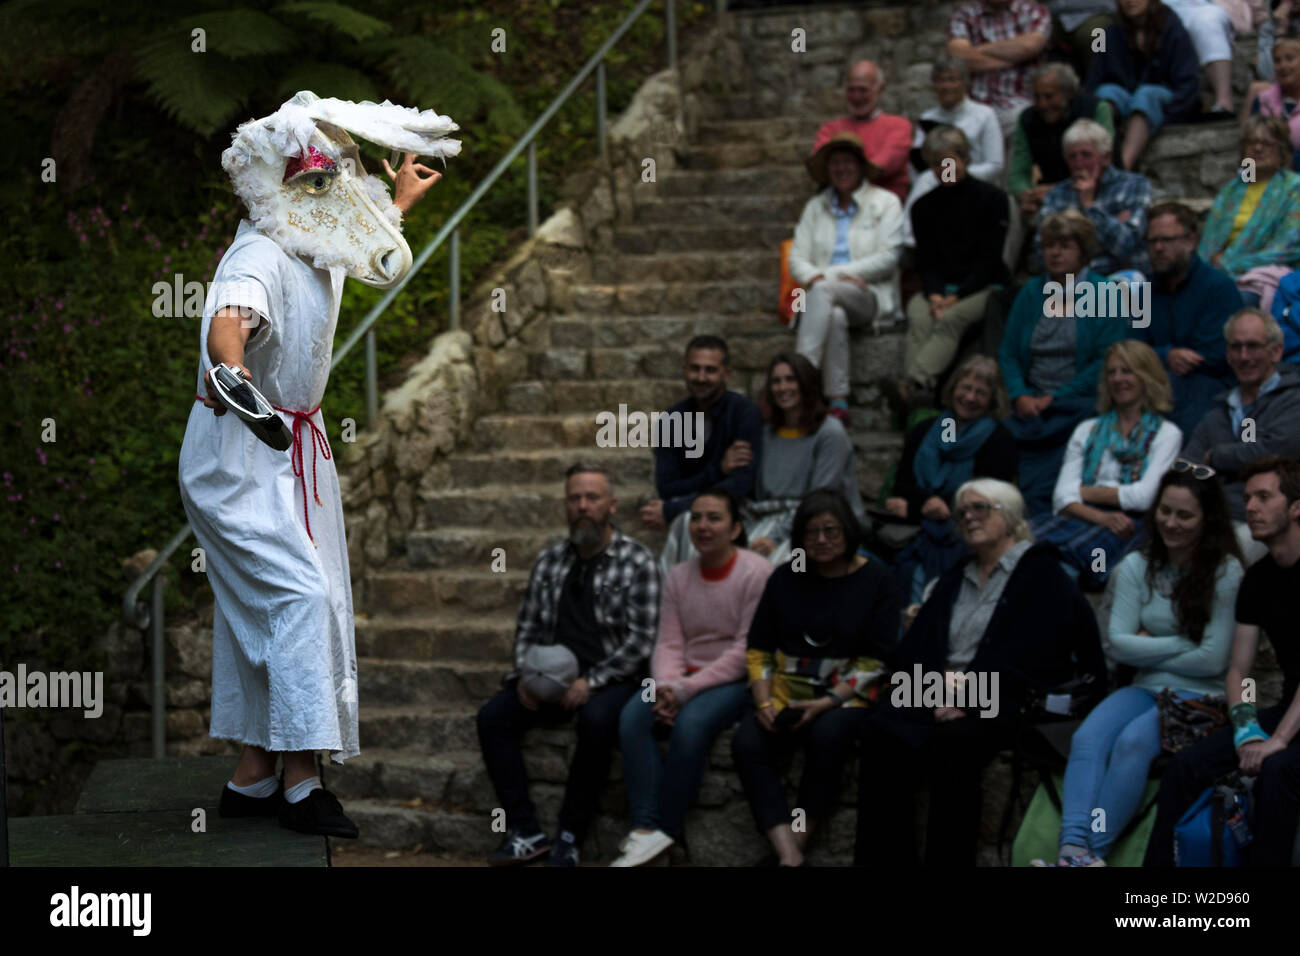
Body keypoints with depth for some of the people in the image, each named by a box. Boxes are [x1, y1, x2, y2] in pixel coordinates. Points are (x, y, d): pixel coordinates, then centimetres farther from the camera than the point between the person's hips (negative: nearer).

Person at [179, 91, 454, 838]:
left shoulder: (320, 248, 7)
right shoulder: (261, 257, -22)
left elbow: (368, 249, 34)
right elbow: (226, 326, -44)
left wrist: (401, 200, 46)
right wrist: (237, 381, -64)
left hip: (295, 448, 10)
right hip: (242, 452, -9)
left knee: (265, 609, 10)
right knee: (301, 594, -17)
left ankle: (254, 776, 15)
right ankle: (302, 780, -16)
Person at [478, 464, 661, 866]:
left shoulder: (636, 561, -3)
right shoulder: (549, 560, 13)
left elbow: (642, 639, -9)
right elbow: (527, 626, 17)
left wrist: (591, 682, -18)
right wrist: (525, 674, -2)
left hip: (609, 679, -5)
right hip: (551, 678, 5)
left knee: (596, 720, -36)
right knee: (492, 717, -17)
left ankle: (570, 837, -23)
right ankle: (526, 833, -17)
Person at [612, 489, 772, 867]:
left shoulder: (757, 573, -8)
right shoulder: (678, 577, 11)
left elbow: (747, 651, -14)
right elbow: (669, 644, 6)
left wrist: (686, 689, -18)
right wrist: (666, 686, -17)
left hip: (737, 680, -5)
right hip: (685, 679, 5)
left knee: (691, 722, -34)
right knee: (632, 717, -24)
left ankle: (666, 830, -24)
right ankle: (644, 829, -31)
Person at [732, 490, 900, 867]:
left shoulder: (875, 580, 2)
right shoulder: (786, 578, 13)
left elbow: (877, 660, -3)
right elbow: (758, 649, 15)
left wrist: (828, 702, -14)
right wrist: (764, 702, -2)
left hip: (848, 695, -3)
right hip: (788, 694, 3)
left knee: (827, 736, -37)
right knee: (747, 743, -27)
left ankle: (799, 842, -25)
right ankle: (789, 855, -36)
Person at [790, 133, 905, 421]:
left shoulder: (886, 203, 10)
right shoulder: (815, 207, 21)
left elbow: (888, 259, -3)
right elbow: (797, 259, 11)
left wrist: (831, 274, -9)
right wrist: (814, 277, -14)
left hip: (870, 297, -2)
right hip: (823, 298, 3)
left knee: (824, 290, -36)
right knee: (835, 316, -36)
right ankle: (838, 402, -43)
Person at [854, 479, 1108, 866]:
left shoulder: (1043, 575, 8)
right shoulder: (953, 581, 27)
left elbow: (1029, 657, -7)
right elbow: (911, 650, 15)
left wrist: (966, 687, -15)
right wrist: (940, 683, -7)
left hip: (1003, 703, -5)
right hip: (937, 698, 5)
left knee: (950, 744, -37)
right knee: (882, 732, -27)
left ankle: (946, 861, -30)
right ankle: (882, 859, -28)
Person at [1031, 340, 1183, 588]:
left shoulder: (1166, 433, 14)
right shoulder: (1087, 430, 25)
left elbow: (1144, 497, -1)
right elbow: (1063, 497, 10)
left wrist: (1085, 491, 6)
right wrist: (1101, 517, -11)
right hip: (1081, 519, 3)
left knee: (1077, 547, -41)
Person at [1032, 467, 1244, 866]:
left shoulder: (1226, 573, -6)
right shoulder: (1137, 567, 8)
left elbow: (1213, 660, -9)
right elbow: (1119, 643, 1)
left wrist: (1149, 648, -1)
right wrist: (1182, 645, -6)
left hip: (1200, 697, -4)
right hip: (1146, 688, 4)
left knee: (1133, 741, -33)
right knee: (1087, 738, -27)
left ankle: (1091, 853, -37)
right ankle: (1073, 847, -43)